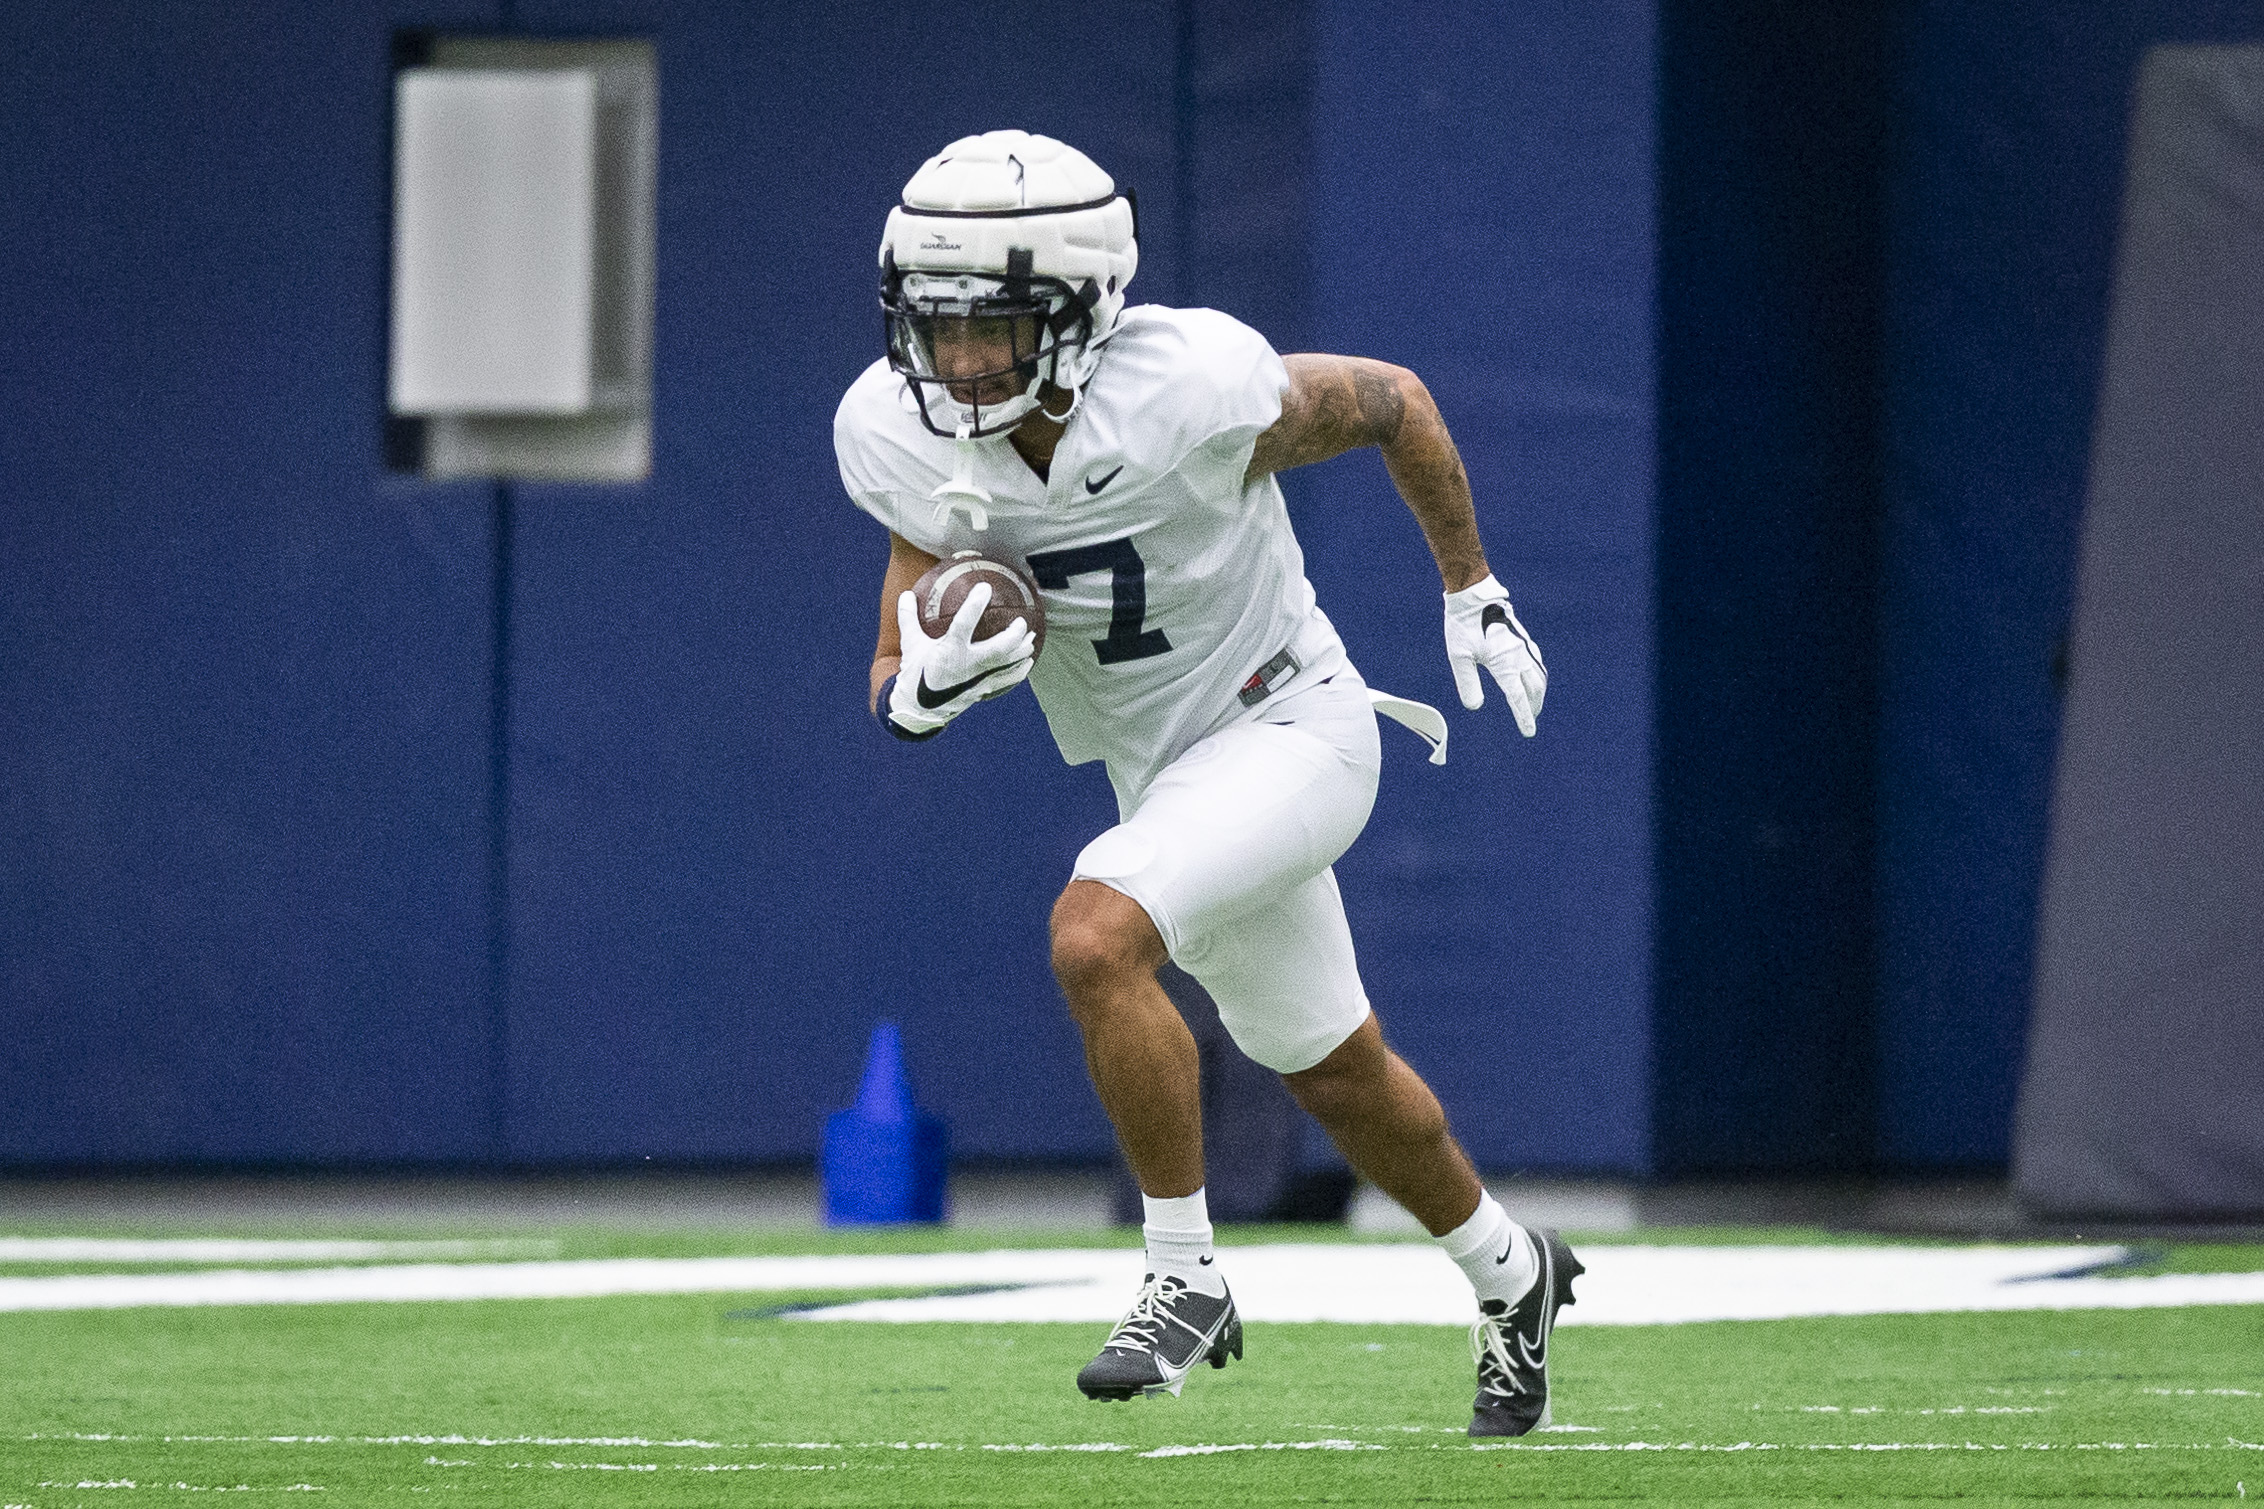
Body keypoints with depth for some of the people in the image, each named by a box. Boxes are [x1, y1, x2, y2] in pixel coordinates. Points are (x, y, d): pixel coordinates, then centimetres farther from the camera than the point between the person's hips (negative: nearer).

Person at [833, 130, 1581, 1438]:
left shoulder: (1190, 391, -30)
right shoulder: (896, 438, -17)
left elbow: (1392, 402, -11)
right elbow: (908, 656, -8)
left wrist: (1473, 593, 1)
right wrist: (920, 685, -33)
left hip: (1289, 728, -6)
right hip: (1161, 768, 6)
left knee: (1095, 939, -29)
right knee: (1332, 1072, 22)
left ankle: (1187, 1278, -12)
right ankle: (1510, 1274, 47)